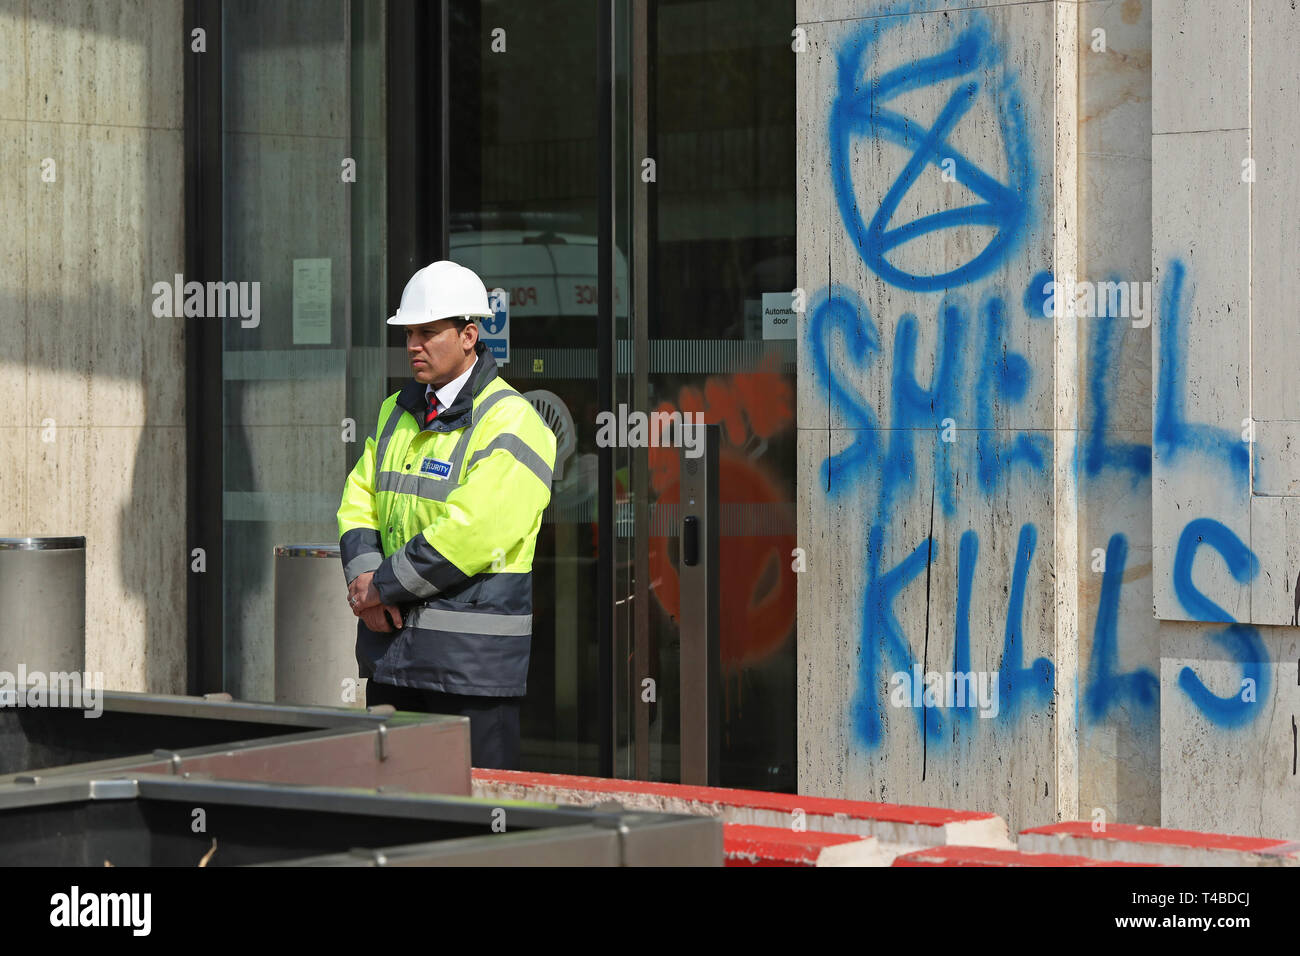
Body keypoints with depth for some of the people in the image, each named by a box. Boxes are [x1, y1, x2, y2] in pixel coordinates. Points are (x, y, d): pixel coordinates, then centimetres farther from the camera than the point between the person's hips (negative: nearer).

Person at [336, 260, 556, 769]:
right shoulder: (396, 412, 15)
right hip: (391, 642, 7)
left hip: (472, 655, -7)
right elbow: (359, 500, 13)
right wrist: (364, 576, -7)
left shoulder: (510, 424, -11)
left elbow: (471, 531, -20)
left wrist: (385, 584, -14)